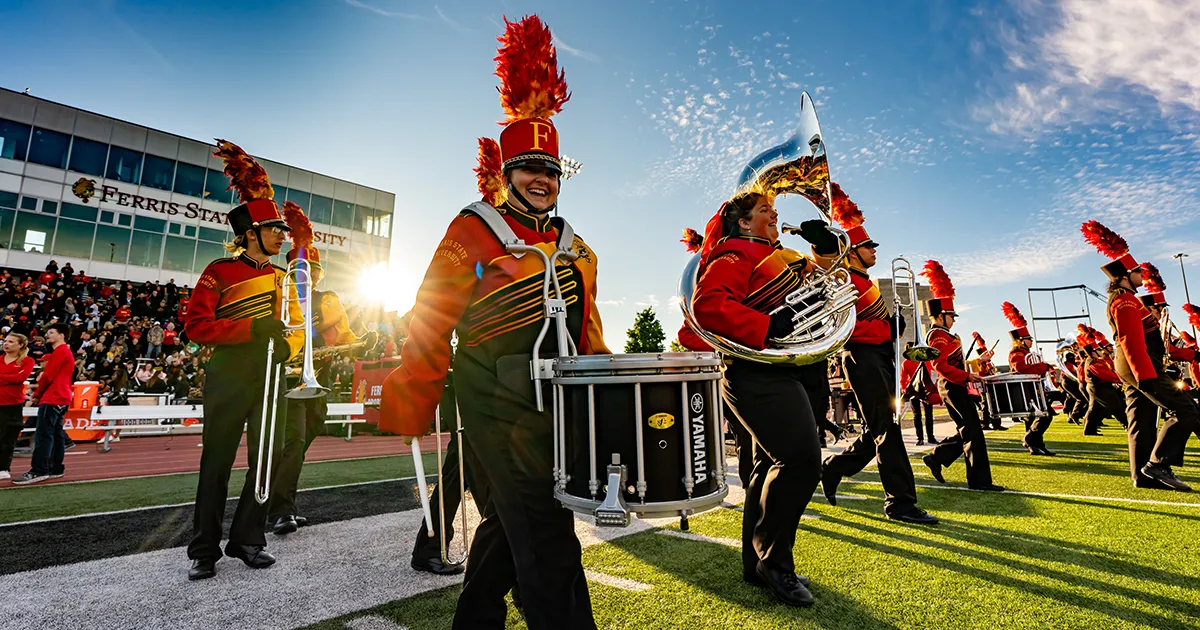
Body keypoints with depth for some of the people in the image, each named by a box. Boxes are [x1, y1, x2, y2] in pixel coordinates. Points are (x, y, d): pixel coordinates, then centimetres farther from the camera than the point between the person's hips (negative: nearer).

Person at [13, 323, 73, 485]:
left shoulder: (59, 352, -10)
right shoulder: (67, 352, 21)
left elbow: (48, 376, -12)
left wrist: (36, 395, 0)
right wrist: (41, 394, 9)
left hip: (52, 399, -10)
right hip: (61, 398, 10)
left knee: (43, 434, -10)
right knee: (56, 434, 10)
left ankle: (38, 471, -11)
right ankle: (56, 469, 12)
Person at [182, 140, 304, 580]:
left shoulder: (282, 277, 11)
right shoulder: (220, 272, -3)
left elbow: (298, 325, 14)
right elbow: (197, 326, -11)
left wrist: (287, 346, -6)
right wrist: (252, 328, -22)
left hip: (271, 379, 4)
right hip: (229, 379, -4)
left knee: (266, 461, 7)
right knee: (217, 464, 5)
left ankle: (247, 540, 21)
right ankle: (205, 550, 19)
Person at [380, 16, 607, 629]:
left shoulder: (573, 245, 14)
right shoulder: (474, 230, -4)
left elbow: (586, 322, 18)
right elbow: (431, 321, -6)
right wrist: (409, 410, -8)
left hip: (558, 398, 7)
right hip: (500, 399, -6)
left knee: (509, 521, 19)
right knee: (547, 538, -8)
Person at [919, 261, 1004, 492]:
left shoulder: (944, 335, 19)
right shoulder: (938, 335, -13)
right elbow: (940, 365, -23)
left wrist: (967, 377, 18)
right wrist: (967, 376, -24)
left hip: (955, 387, 10)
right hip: (952, 388, -10)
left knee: (968, 431, 12)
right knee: (972, 432, -7)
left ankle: (936, 458, 16)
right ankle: (980, 480, -2)